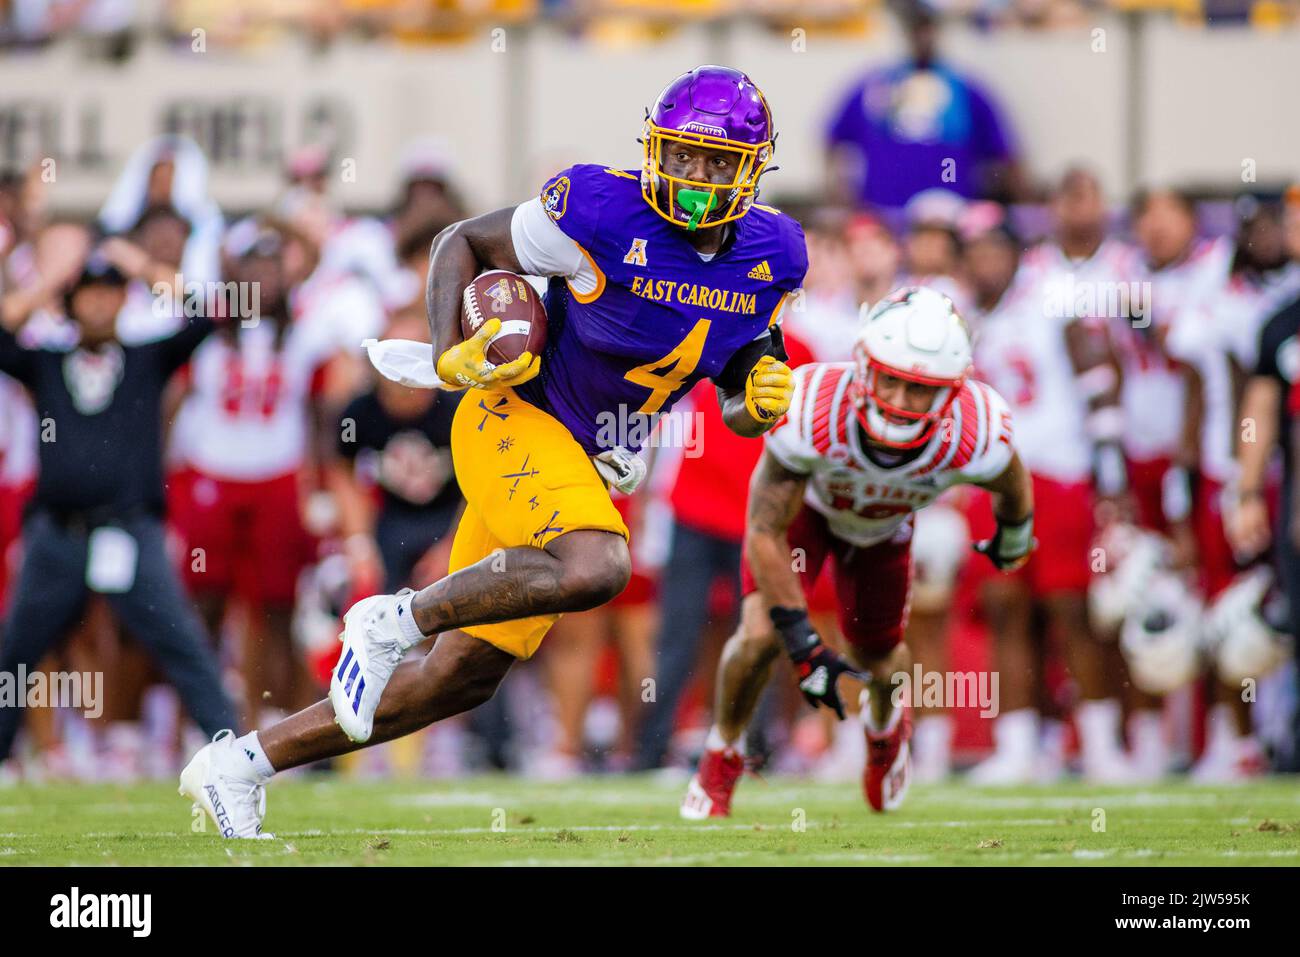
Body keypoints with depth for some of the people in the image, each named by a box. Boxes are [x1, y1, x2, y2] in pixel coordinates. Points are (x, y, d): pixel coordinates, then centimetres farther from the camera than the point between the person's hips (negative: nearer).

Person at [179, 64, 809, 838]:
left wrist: (760, 402, -9)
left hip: (589, 467, 6)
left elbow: (736, 409, 14)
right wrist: (451, 356, -17)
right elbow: (463, 243, -3)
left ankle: (238, 768, 14)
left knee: (465, 677, 5)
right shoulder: (604, 214, -17)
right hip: (517, 421, -6)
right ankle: (395, 620, -15)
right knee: (597, 568, -35)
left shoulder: (771, 259, 0)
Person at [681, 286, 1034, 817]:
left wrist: (1012, 540, 11)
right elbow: (765, 534, -34)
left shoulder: (972, 438, -40)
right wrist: (806, 648, -34)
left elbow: (1013, 486, -12)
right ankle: (721, 757, 11)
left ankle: (885, 722, 54)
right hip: (803, 502, -2)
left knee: (877, 659, 13)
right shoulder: (811, 411, -45)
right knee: (761, 635, -20)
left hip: (884, 526, 2)